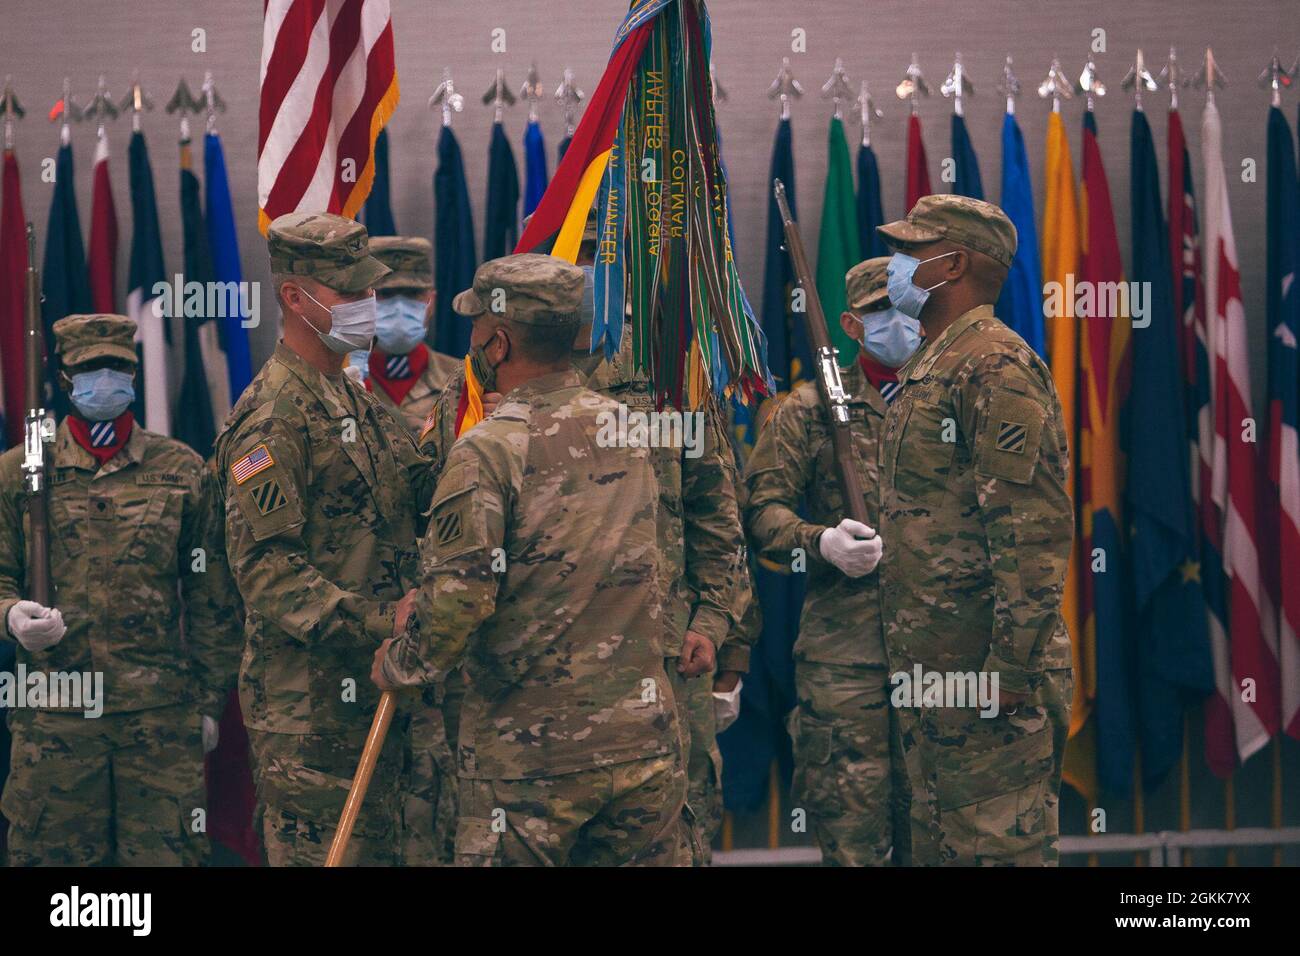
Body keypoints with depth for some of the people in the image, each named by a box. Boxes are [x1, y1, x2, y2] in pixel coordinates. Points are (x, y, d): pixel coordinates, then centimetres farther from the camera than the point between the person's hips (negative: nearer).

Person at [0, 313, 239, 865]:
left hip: (164, 716, 0)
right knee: (54, 853, 7)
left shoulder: (183, 471, 7)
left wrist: (210, 701, 7)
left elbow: (211, 600, 9)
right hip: (54, 714, 0)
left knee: (167, 851, 3)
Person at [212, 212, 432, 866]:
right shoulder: (274, 415, -14)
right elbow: (266, 570, -21)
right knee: (320, 848, -4)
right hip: (308, 695, -9)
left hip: (375, 681, 9)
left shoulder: (352, 397, 16)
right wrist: (376, 622, -26)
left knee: (378, 844, 15)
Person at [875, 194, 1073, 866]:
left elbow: (1035, 530, -21)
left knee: (997, 846, -5)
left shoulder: (997, 368, -14)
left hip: (985, 672, -10)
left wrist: (1011, 667, -24)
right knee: (937, 842, 15)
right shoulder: (927, 369, 18)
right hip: (927, 668, 10)